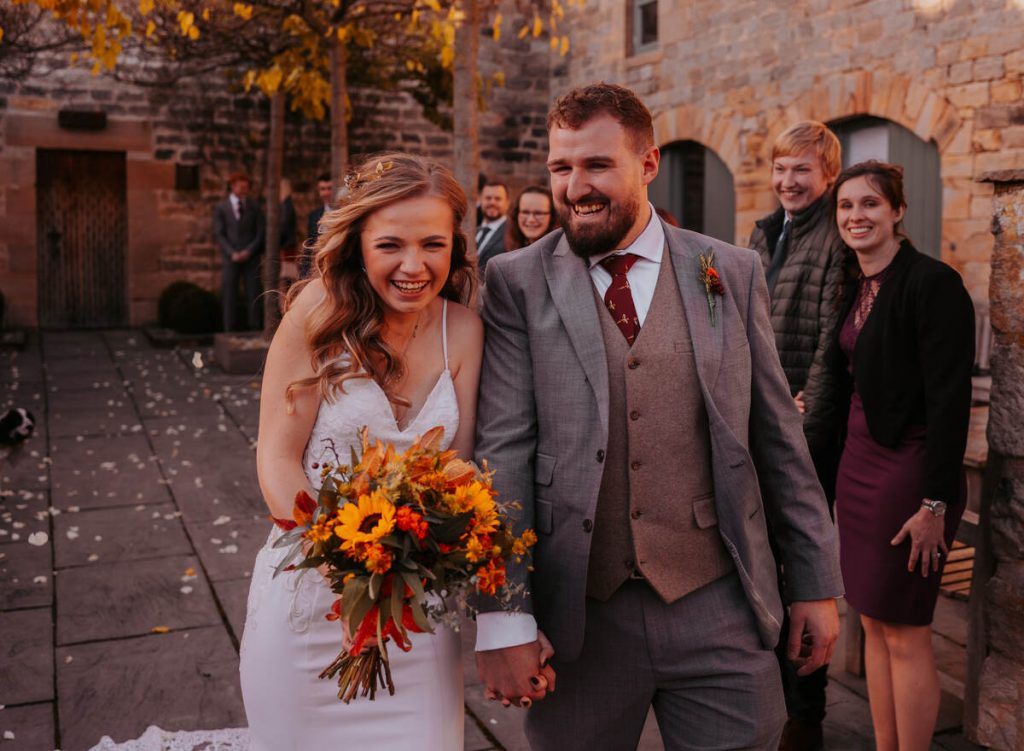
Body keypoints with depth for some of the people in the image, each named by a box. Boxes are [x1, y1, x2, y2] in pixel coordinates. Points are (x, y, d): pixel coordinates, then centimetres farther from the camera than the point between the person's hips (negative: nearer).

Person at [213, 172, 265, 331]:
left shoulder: (254, 207, 9)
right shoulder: (221, 208, 6)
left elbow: (261, 232, 5)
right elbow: (219, 234, 1)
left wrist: (249, 251, -8)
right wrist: (232, 253, -12)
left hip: (251, 257, 1)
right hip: (231, 258, -1)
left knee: (253, 293, -4)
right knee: (229, 295, -2)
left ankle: (254, 328, -1)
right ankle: (230, 330, 2)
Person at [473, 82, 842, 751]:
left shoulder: (734, 274, 3)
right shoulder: (518, 282, -2)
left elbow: (779, 438, 6)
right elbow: (502, 447, -8)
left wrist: (816, 583, 8)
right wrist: (502, 618, -13)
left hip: (717, 610, 1)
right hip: (578, 616, -1)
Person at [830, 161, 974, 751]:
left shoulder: (932, 282, -13)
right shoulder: (857, 289, 12)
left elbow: (950, 399, -18)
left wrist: (934, 503, -20)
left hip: (908, 469, -8)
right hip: (859, 463, 8)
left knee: (906, 633, 1)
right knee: (873, 623, 14)